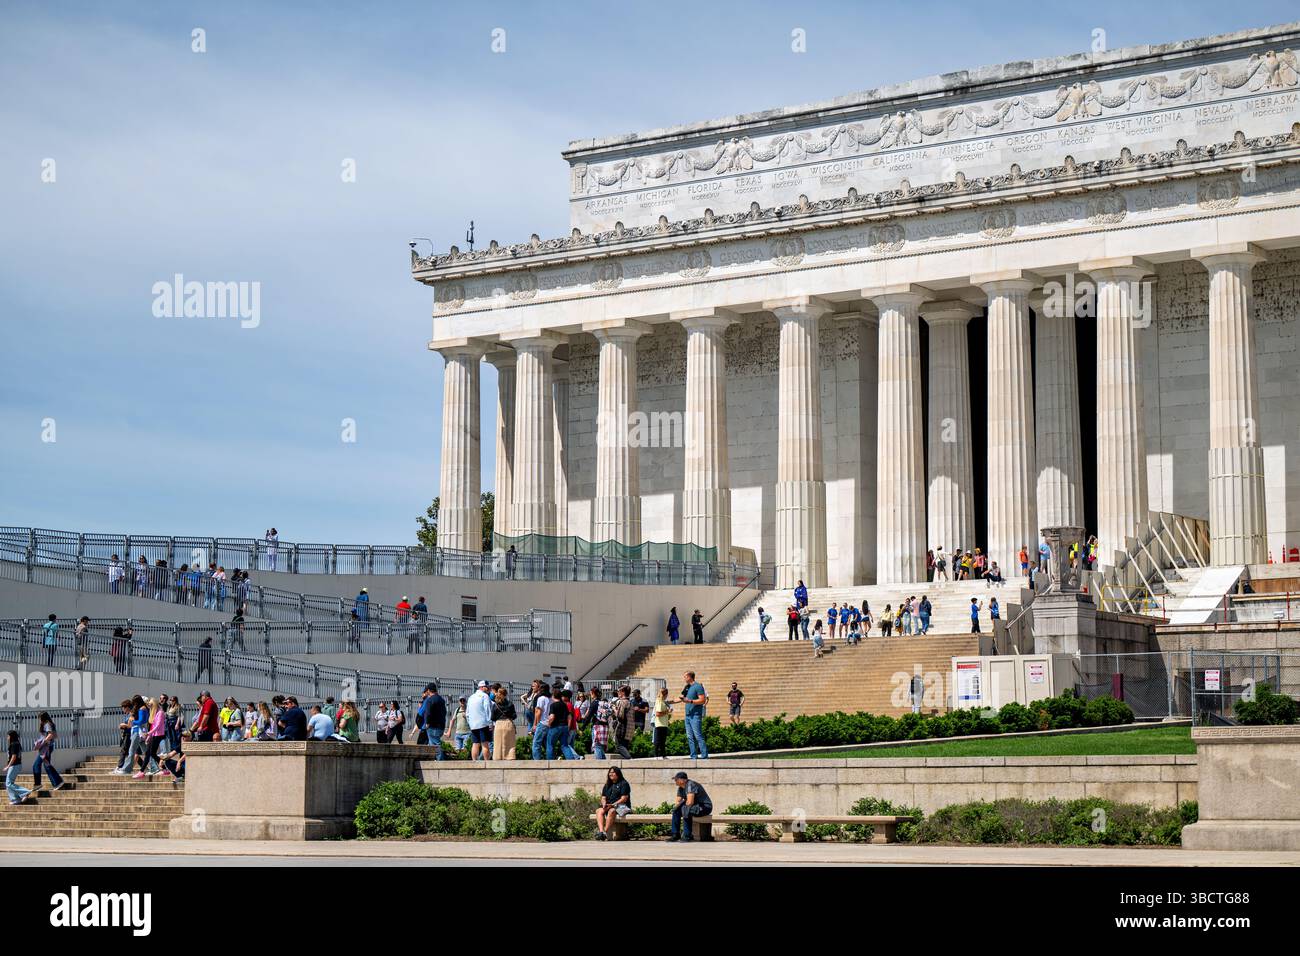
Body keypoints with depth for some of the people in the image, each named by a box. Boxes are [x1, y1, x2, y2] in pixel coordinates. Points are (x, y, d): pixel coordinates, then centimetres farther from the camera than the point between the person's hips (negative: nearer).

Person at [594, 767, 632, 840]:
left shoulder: (624, 784, 2)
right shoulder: (607, 786, 23)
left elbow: (624, 799, -7)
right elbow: (603, 798, 18)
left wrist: (612, 805, -17)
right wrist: (604, 804, -6)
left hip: (621, 806, -6)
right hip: (608, 807, 6)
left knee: (611, 811, -38)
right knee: (599, 811, -25)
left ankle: (606, 831, -42)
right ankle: (601, 831, -42)